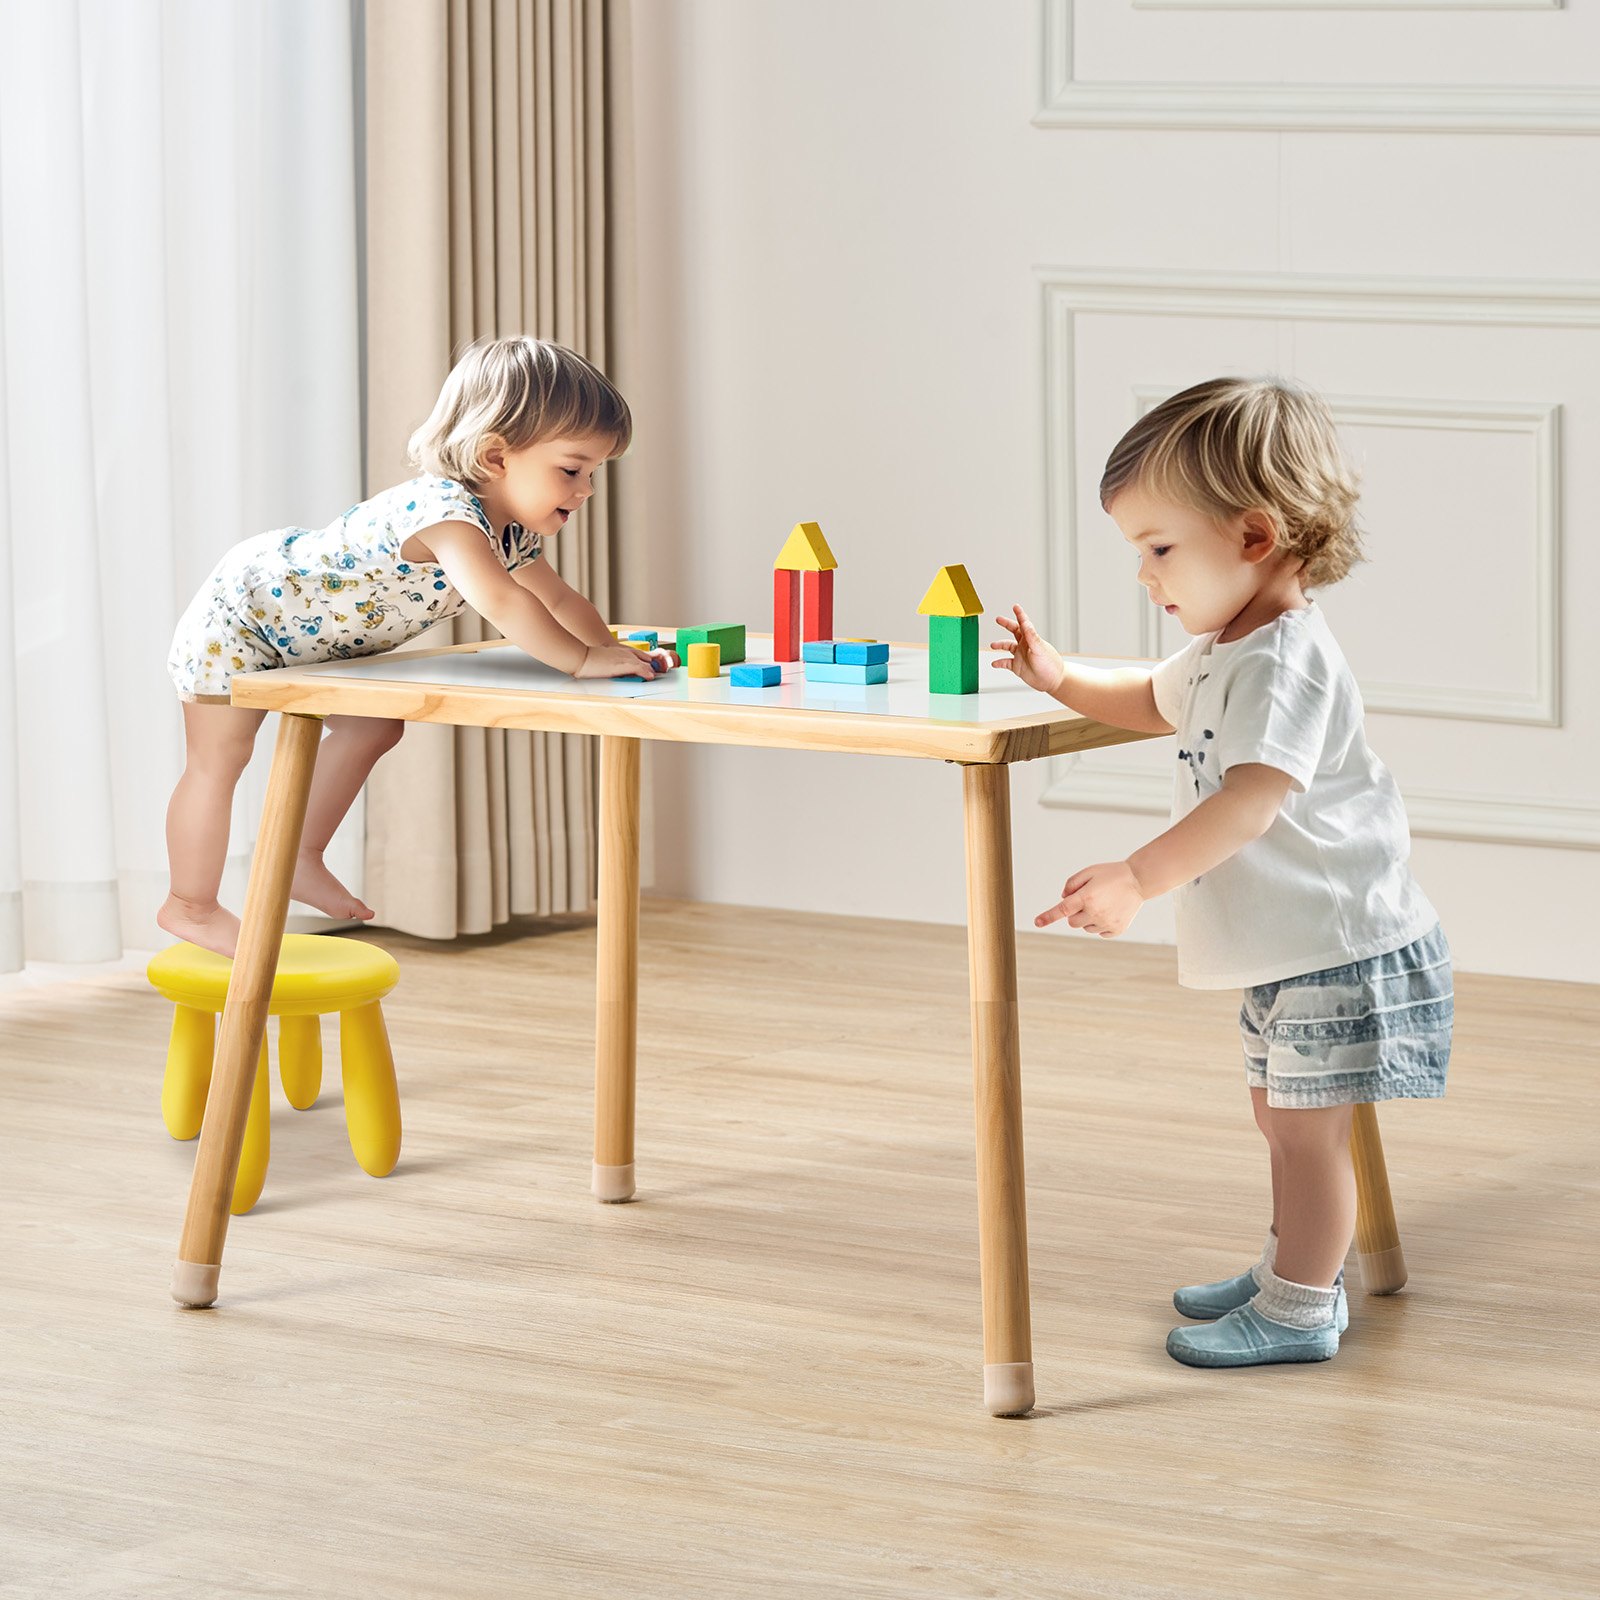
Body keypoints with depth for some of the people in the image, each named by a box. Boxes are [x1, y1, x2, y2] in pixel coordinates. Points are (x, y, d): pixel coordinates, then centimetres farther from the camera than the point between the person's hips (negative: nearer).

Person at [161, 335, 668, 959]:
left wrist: (615, 651, -7)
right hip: (240, 612, -10)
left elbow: (558, 600, 8)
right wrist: (584, 660, -47)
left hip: (302, 627, 10)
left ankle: (301, 861, 25)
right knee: (218, 760, -4)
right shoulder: (444, 511, -37)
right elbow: (500, 602, -49)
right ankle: (190, 906, 7)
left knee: (371, 729, 12)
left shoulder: (513, 533, -5)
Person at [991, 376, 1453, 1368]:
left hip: (1341, 947, -10)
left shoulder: (1285, 661, -24)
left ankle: (1299, 1313, 5)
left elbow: (1250, 799, -34)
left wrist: (1138, 882, -39)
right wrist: (1063, 680, 18)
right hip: (1288, 947, 10)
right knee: (1284, 1117, 21)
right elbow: (1157, 703, 32)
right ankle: (1296, 1272, 35)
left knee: (1306, 1127, -3)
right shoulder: (1223, 651, 10)